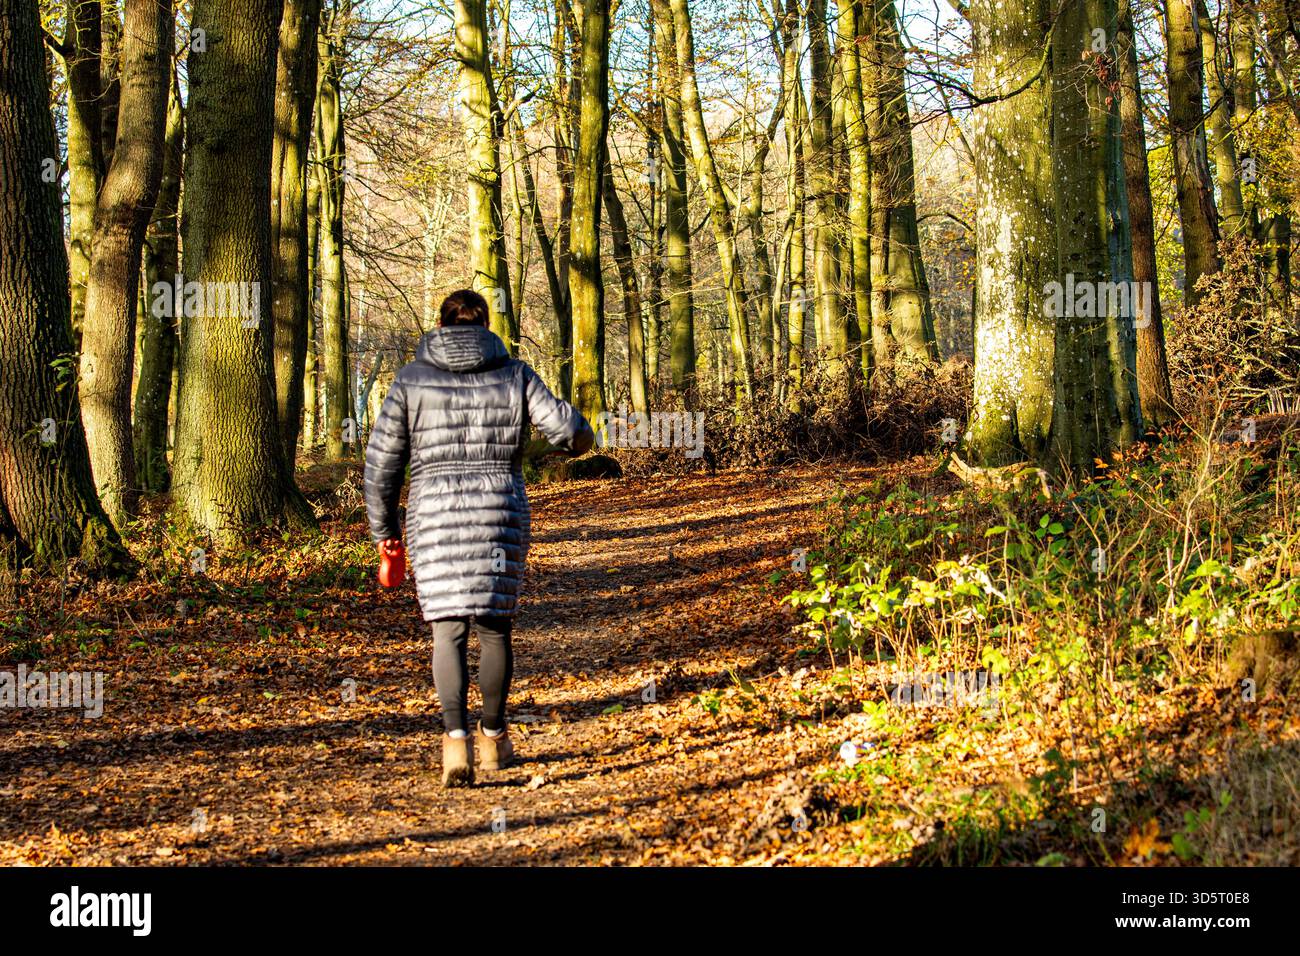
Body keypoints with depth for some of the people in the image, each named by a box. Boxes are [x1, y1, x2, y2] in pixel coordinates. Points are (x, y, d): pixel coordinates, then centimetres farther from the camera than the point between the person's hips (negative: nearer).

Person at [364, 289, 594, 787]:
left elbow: (382, 461, 3)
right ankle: (494, 736, 26)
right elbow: (570, 430, -4)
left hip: (434, 518, -1)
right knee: (495, 625, 14)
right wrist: (575, 438, 21)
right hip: (500, 514, 1)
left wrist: (383, 528, 13)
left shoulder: (412, 380, 3)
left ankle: (456, 735, -17)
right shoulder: (514, 375, 4)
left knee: (448, 629, 0)